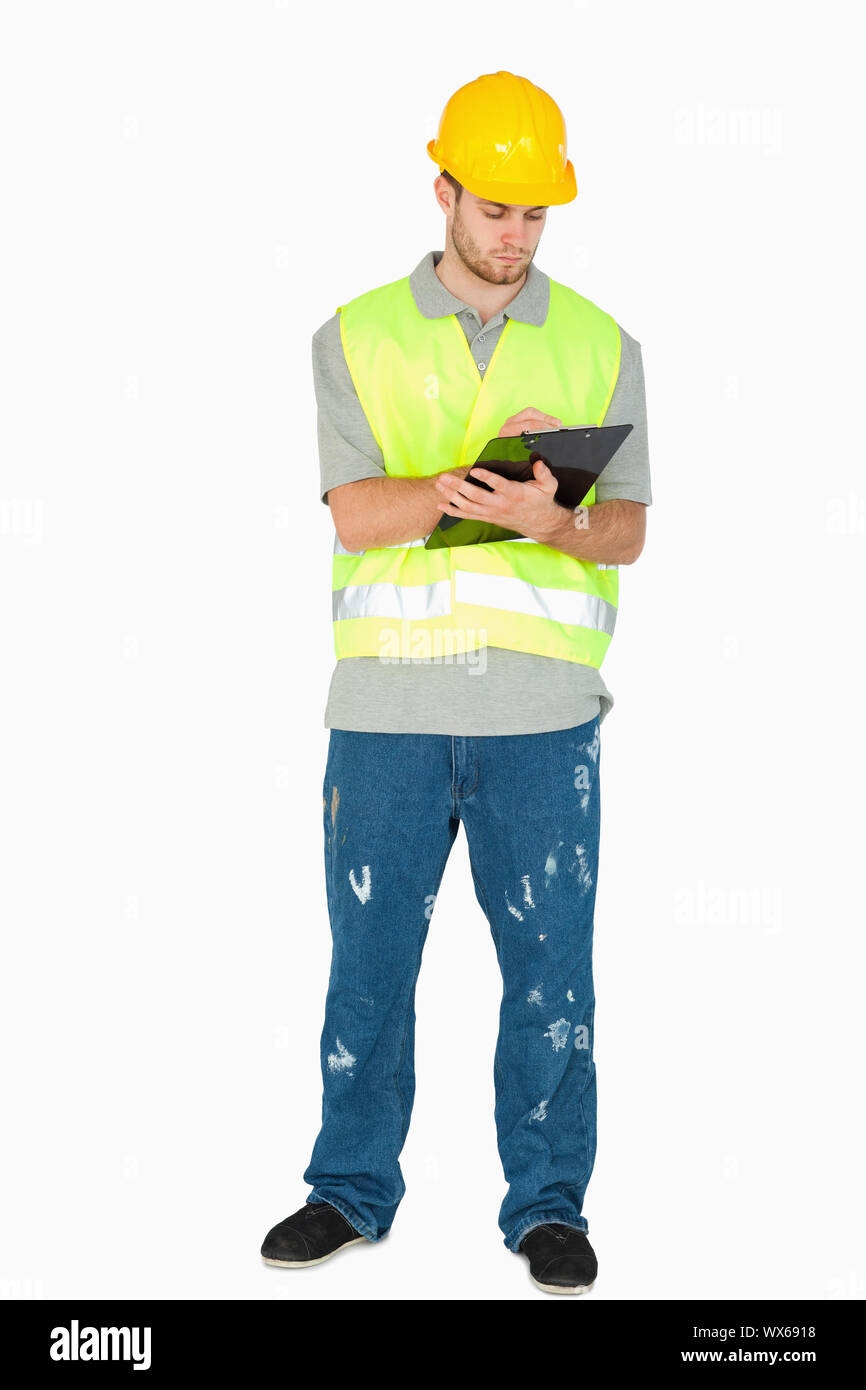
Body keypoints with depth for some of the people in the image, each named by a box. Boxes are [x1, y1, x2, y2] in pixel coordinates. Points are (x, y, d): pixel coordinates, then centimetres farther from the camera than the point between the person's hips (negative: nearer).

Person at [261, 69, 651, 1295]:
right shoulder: (358, 338, 7)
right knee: (368, 953, 6)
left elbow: (629, 530, 4)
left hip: (542, 705, 0)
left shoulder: (600, 346, 9)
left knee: (551, 964, 3)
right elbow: (357, 514, -5)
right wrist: (461, 485, -23)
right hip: (389, 699, 0)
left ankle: (549, 1203, 17)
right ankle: (353, 1186, 22)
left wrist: (554, 520, -18)